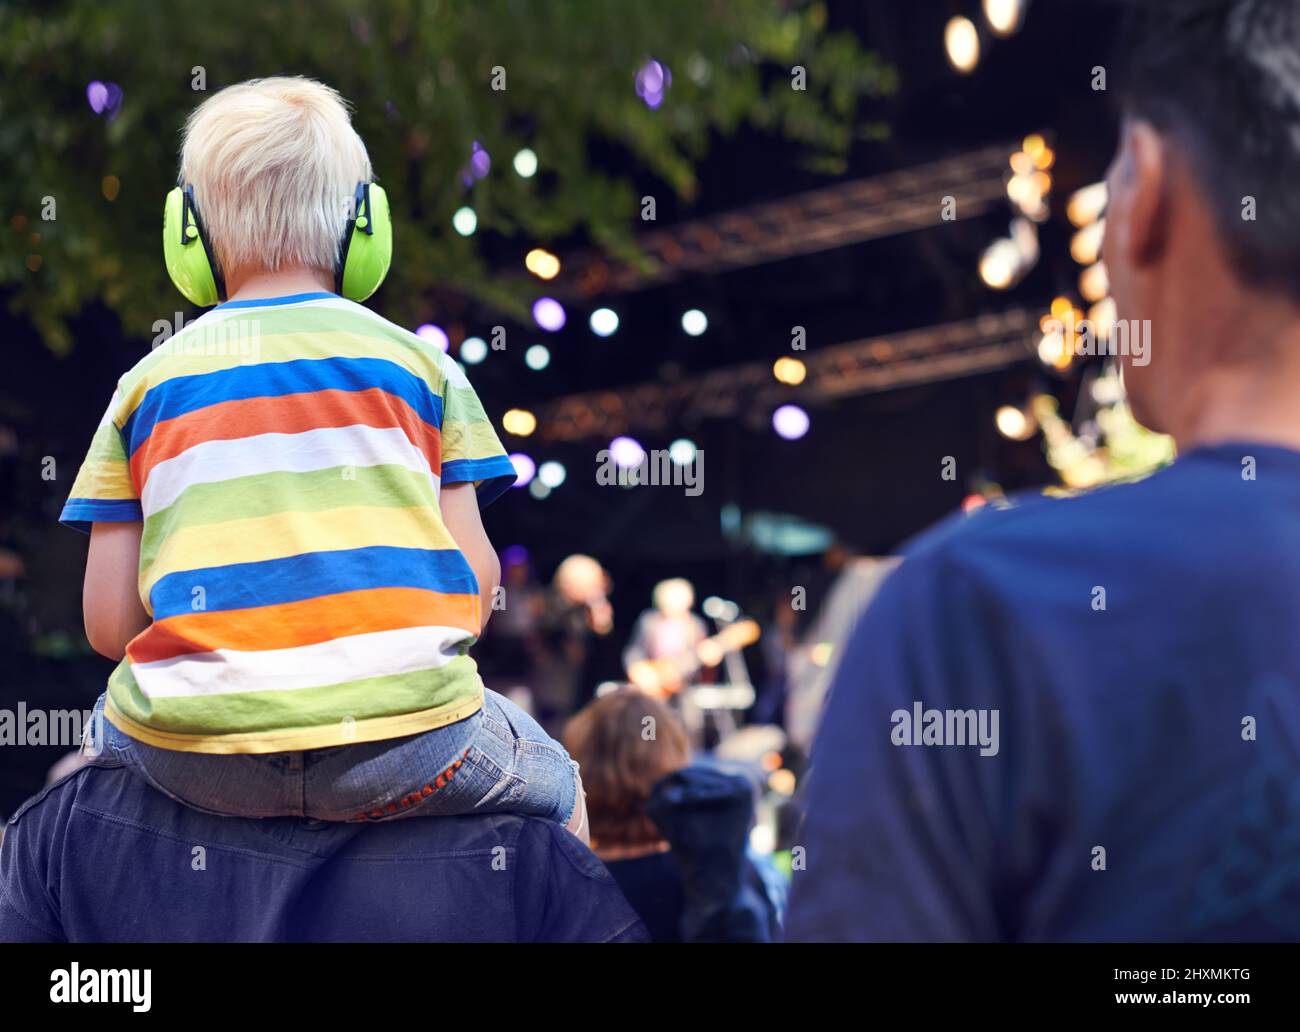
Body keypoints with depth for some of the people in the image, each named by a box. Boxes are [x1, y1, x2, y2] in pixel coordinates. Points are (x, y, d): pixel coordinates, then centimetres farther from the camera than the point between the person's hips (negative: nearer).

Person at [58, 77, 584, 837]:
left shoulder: (150, 382, 10)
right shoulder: (418, 362, 8)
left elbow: (110, 624, 5)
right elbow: (475, 579, 3)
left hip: (195, 754, 2)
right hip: (404, 746, -1)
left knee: (112, 722, 38)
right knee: (554, 788, 31)